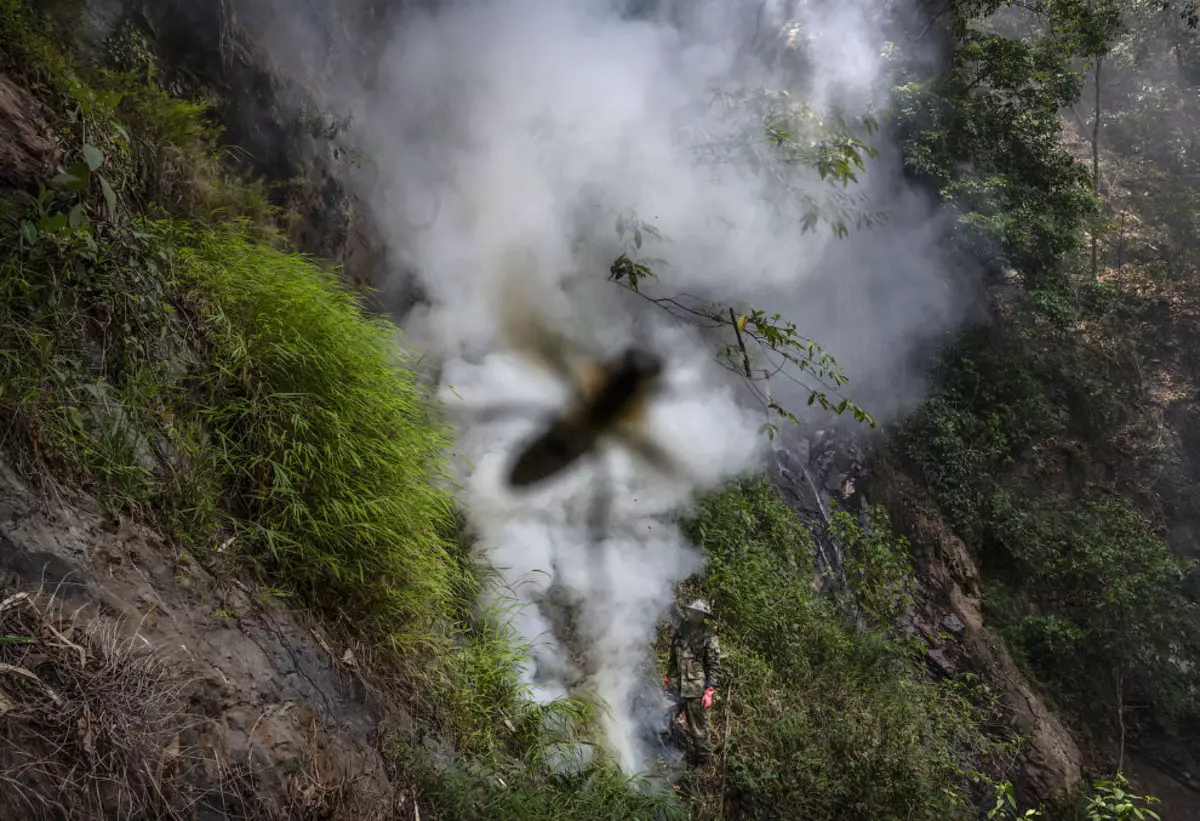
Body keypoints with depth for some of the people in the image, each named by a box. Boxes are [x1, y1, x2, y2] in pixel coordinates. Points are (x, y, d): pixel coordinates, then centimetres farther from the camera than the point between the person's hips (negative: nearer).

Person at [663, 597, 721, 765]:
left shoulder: (708, 636, -7)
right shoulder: (679, 632, 9)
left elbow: (714, 666, -8)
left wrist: (709, 691, -13)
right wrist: (667, 680, 18)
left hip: (696, 689, -5)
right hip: (676, 687, 5)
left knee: (698, 728, 3)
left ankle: (703, 760, 21)